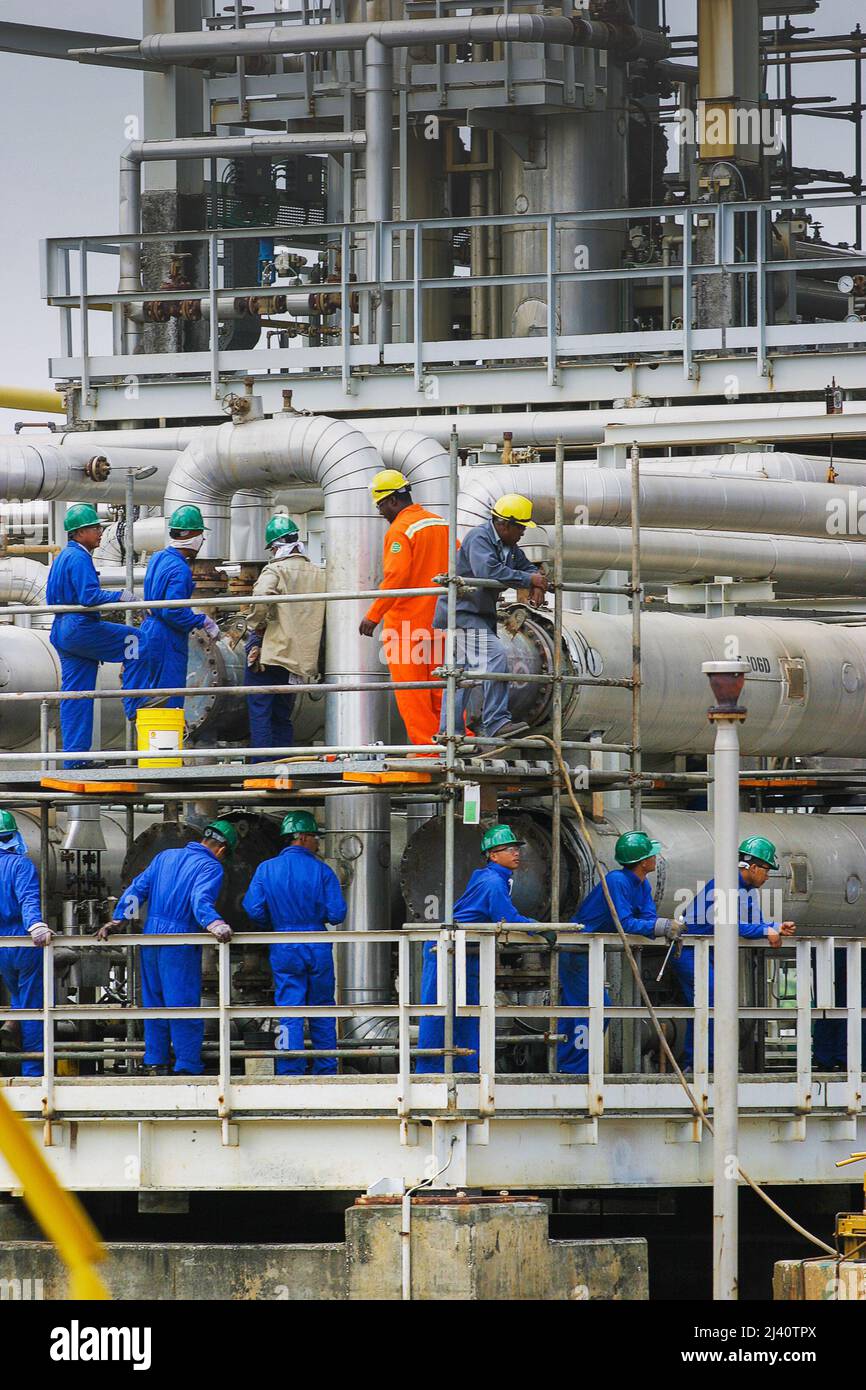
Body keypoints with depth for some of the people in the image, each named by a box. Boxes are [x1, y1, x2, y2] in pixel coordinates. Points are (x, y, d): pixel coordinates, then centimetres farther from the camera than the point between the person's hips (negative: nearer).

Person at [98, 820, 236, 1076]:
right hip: (180, 944, -6)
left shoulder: (165, 857, 14)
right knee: (184, 1007, -2)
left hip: (151, 939, 6)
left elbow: (137, 889, 11)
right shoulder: (210, 867, -6)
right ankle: (187, 1067, -2)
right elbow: (201, 900, -25)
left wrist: (118, 920, 9)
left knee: (155, 1003, 15)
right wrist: (214, 924, -40)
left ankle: (154, 1062, 18)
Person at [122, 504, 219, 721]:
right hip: (168, 639, -9)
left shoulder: (157, 558, 9)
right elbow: (174, 612, -24)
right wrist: (204, 622, -15)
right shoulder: (179, 569, -19)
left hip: (150, 628, 9)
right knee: (169, 701, -5)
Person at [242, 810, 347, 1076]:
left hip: (284, 950, 1)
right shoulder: (322, 870, -4)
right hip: (318, 947, -1)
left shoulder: (266, 869, 0)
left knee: (290, 1013, 2)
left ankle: (291, 1071, -3)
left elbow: (253, 909, -6)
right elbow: (337, 914, -7)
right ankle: (326, 1070, 16)